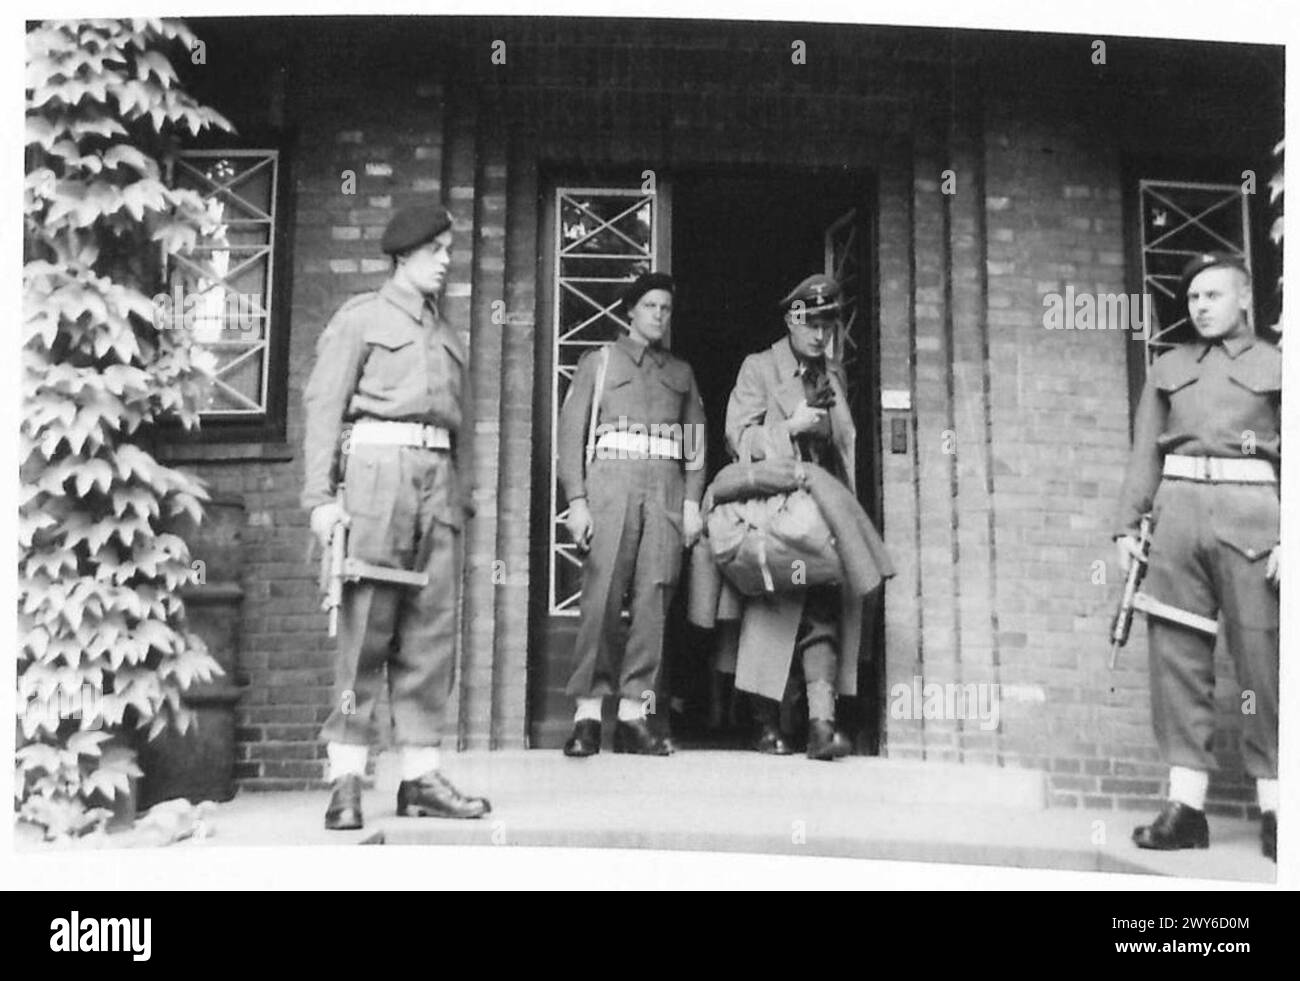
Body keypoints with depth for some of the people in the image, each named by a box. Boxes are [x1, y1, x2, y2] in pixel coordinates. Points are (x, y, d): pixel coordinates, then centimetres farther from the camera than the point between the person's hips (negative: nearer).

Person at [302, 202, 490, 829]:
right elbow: (323, 404, 0)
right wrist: (321, 495, -10)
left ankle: (421, 776, 6)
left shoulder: (449, 339, 25)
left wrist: (461, 500, 12)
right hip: (378, 469, -5)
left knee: (434, 630, 1)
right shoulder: (361, 317, 9)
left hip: (439, 478, 5)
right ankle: (346, 782, -3)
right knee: (365, 627, -8)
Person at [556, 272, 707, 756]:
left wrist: (692, 502, 4)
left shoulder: (682, 373, 22)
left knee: (654, 599, -4)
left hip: (666, 487, 3)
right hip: (611, 480, -3)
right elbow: (571, 431, 6)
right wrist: (576, 500, -5)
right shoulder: (599, 361, 14)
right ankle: (588, 713, -9)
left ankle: (634, 712, -1)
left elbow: (696, 441, 17)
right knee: (602, 597, -11)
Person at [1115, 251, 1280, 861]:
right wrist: (1127, 526, 7)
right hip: (1177, 508, 3)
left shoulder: (1273, 365, 12)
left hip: (1249, 512, -3)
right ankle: (1185, 806, 3)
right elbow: (1144, 456, 17)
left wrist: (1286, 537, -8)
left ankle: (1273, 809, 2)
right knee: (1176, 657, -1)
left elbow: (1289, 458, 3)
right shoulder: (1167, 368, 20)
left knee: (1263, 660, -4)